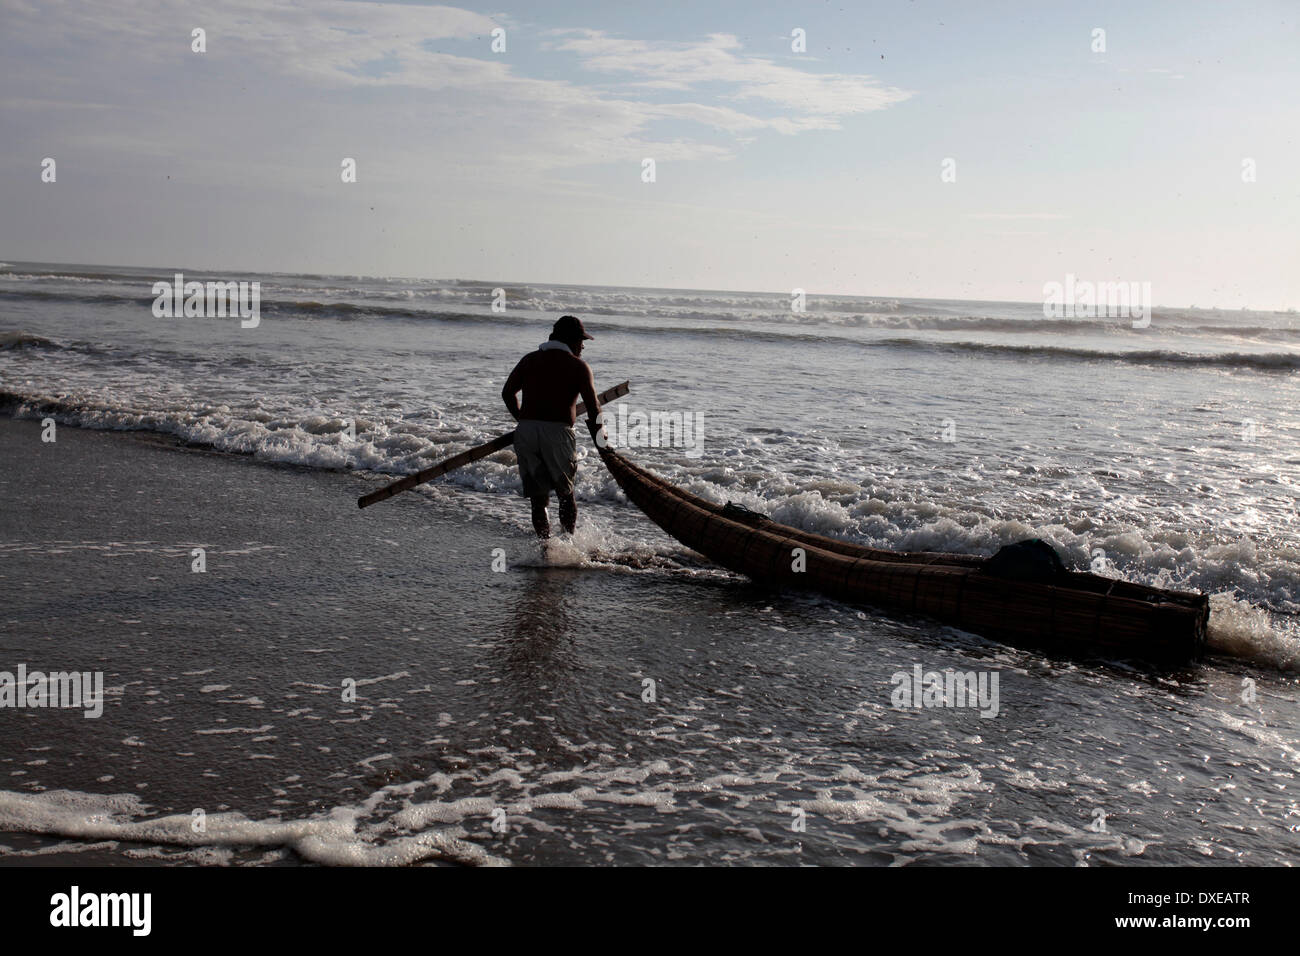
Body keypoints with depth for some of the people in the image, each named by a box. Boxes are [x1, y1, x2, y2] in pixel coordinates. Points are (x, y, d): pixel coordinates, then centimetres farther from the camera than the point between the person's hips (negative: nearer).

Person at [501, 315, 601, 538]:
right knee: (566, 494, 14)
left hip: (525, 430, 3)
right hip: (558, 432, -3)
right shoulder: (578, 366, 4)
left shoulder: (530, 359, 16)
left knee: (538, 498, 8)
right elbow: (593, 409, -3)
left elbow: (508, 393, 13)